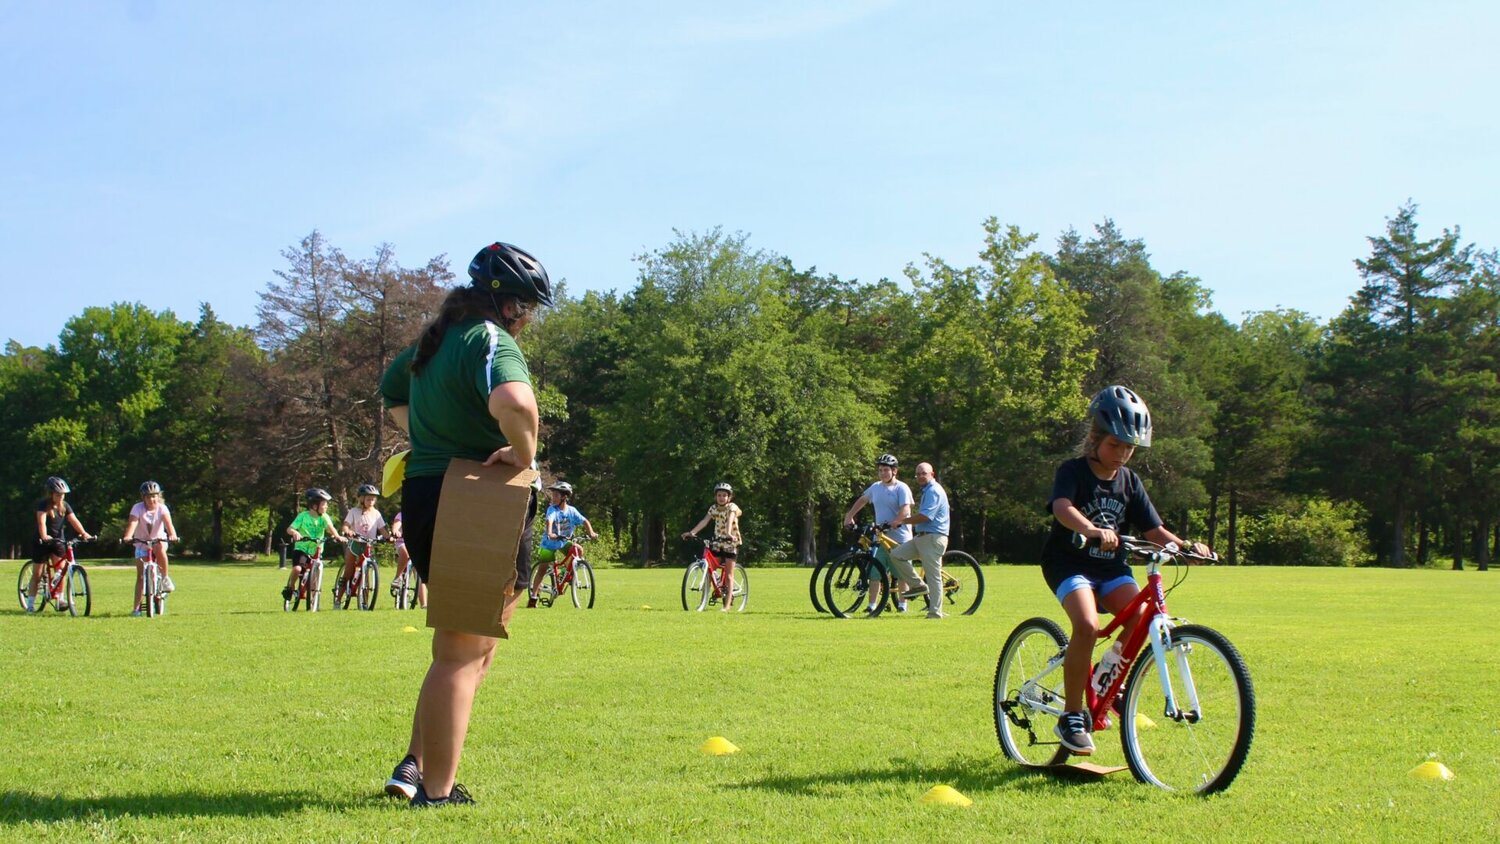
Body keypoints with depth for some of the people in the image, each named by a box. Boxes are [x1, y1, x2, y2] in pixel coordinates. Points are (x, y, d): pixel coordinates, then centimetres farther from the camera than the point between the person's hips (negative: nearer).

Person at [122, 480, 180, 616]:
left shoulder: (162, 508, -14)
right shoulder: (138, 508, -16)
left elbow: (168, 523, -30)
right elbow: (132, 523, -31)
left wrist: (172, 535, -51)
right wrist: (127, 536, -51)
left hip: (158, 540, 0)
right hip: (141, 542, 0)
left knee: (160, 549, -38)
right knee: (140, 575, -6)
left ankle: (165, 577, -18)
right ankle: (137, 607, -3)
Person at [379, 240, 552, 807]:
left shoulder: (434, 340, 14)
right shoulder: (491, 341, -15)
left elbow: (393, 394, 34)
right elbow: (515, 403, -37)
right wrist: (522, 455, -20)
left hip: (423, 496, 9)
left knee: (474, 643, 22)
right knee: (461, 654, -1)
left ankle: (416, 764, 20)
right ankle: (436, 792, 5)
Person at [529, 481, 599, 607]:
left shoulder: (571, 510, -10)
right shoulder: (552, 509, -20)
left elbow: (584, 521, -13)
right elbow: (549, 521, -37)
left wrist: (591, 533, -31)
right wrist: (549, 533, -57)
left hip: (564, 542, 3)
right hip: (550, 543, -3)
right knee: (542, 569, -2)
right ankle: (533, 596, 6)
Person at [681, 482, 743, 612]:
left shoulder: (732, 507, -12)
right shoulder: (714, 508, 1)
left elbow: (730, 520, -32)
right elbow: (704, 521, -12)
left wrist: (728, 533, -50)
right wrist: (692, 532, -28)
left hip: (731, 542, -5)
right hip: (717, 542, 5)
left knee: (729, 575, -4)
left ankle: (727, 605, -3)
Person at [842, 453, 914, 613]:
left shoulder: (901, 488, -7)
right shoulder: (875, 487, 11)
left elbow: (905, 511, -19)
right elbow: (862, 500, 28)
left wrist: (891, 524, -32)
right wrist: (849, 516, 20)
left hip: (900, 537, -5)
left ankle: (902, 604, 14)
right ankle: (872, 605, -1)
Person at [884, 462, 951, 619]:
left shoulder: (934, 491, -12)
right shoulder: (927, 491, 21)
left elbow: (924, 517, -21)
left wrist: (902, 521, -13)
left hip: (933, 538, -10)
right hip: (921, 537, 10)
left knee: (933, 576, -7)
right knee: (896, 554, -2)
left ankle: (935, 613, -4)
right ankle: (917, 586, 4)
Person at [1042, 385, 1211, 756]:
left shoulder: (1129, 481, 7)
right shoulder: (1073, 471, -10)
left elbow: (1153, 529, 4)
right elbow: (1062, 508, -31)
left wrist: (1183, 545, -17)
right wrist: (1092, 530, -52)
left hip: (1111, 567, 5)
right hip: (1069, 563, -5)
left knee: (1142, 620, -22)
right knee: (1087, 625, -31)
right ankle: (1071, 717, -19)